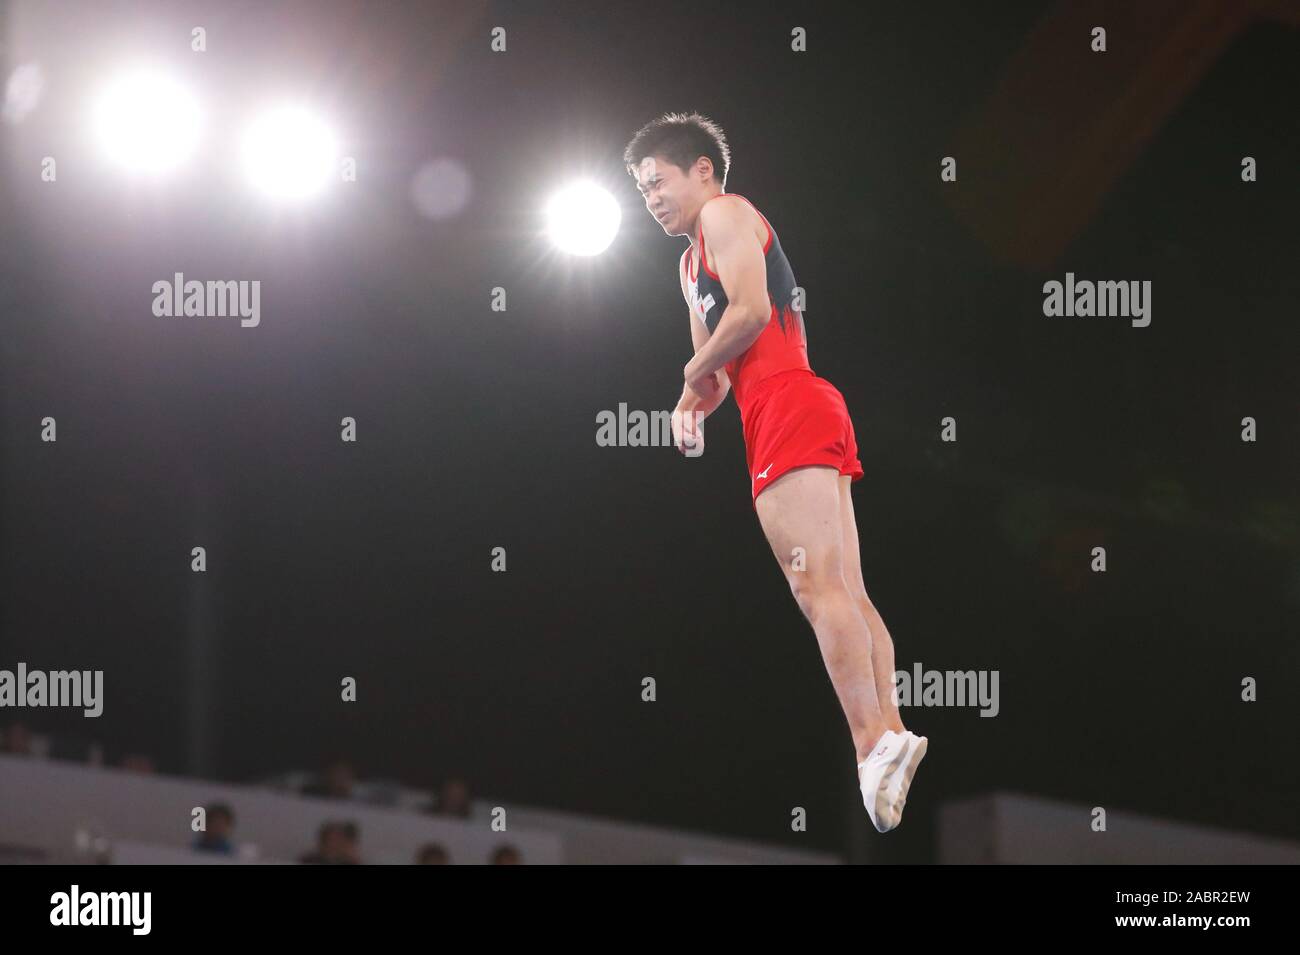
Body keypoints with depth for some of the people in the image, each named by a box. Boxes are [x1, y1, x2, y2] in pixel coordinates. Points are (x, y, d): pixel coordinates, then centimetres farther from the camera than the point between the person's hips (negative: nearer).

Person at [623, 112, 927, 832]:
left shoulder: (725, 214, 1)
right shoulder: (692, 263, 30)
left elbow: (750, 312, -14)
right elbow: (717, 361, 29)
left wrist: (697, 367, 0)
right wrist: (689, 406, 8)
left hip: (788, 403, -10)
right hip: (802, 418, 10)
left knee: (818, 585, -18)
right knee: (846, 593, 1)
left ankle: (874, 744, -26)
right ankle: (892, 733, -6)